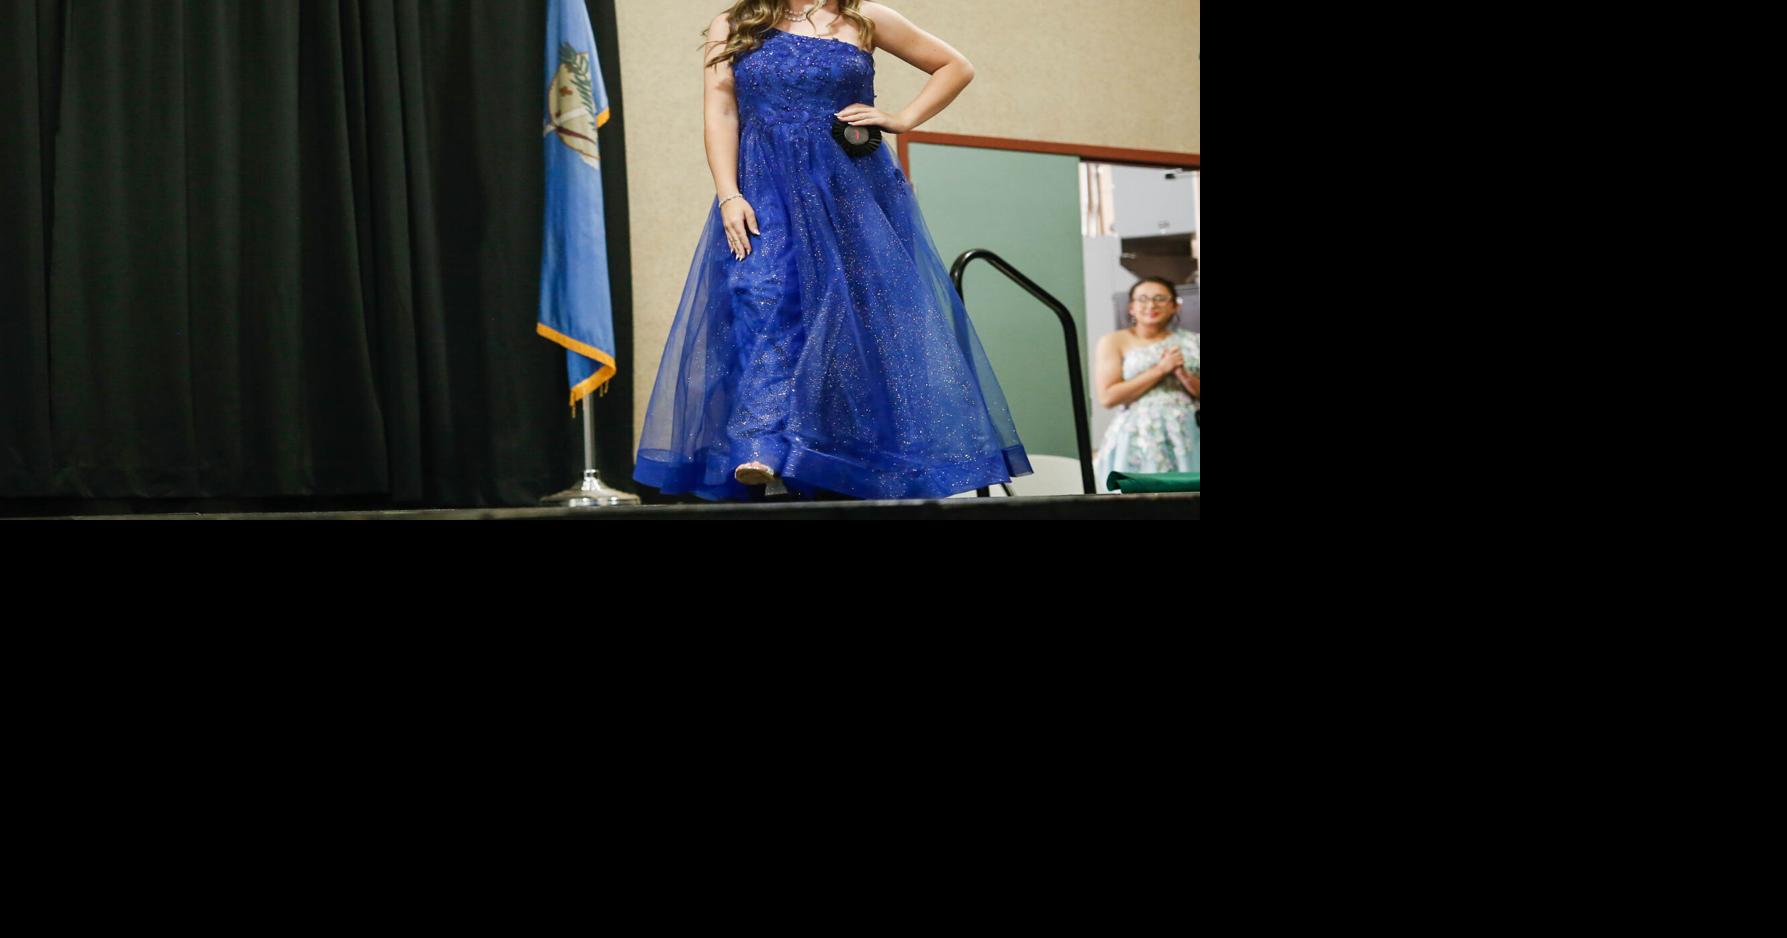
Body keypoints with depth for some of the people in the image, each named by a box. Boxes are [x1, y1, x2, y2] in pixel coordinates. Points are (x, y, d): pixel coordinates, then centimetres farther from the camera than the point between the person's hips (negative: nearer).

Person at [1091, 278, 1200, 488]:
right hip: (1139, 440, -2)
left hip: (1188, 439, 2)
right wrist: (1160, 370, -9)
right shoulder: (1115, 342, 3)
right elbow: (1108, 396, -8)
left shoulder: (1192, 342, 10)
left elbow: (1198, 392, 10)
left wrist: (1183, 375, -9)